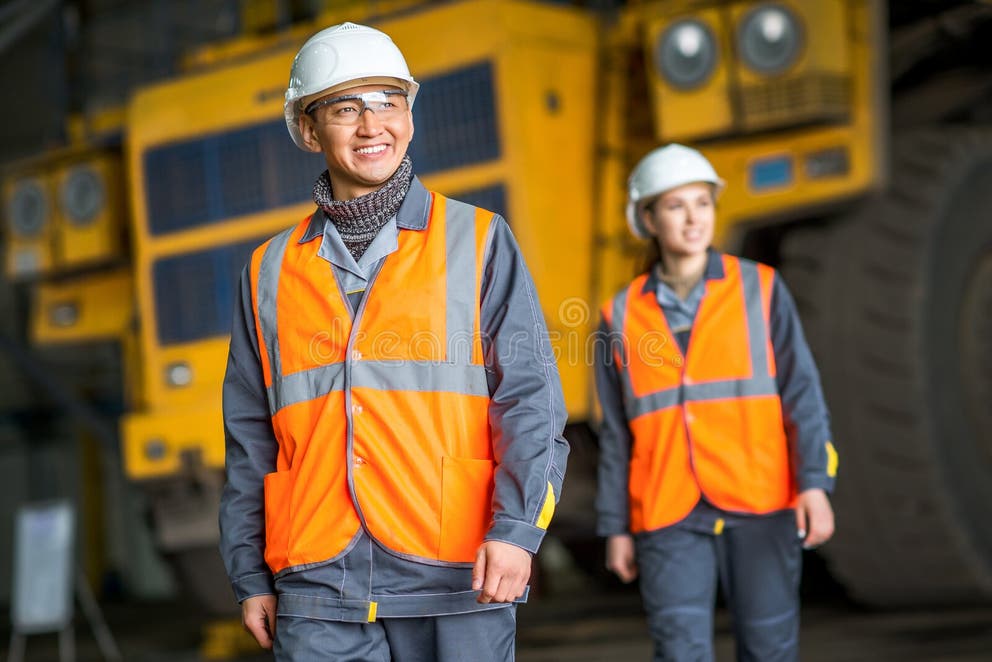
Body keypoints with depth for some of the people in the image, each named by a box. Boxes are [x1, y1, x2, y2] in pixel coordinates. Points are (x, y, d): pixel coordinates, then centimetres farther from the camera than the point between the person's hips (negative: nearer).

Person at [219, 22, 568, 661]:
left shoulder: (479, 241, 6)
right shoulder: (272, 272, 13)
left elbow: (528, 396, 0)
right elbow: (251, 435, 16)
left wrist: (516, 527, -12)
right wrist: (251, 575, 12)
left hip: (457, 580, -1)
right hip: (319, 589, 2)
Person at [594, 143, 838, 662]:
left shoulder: (759, 289, 3)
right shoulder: (623, 316, 8)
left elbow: (801, 390, -2)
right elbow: (617, 433, 11)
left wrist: (815, 483, -13)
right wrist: (614, 527, 9)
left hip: (760, 506, -1)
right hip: (670, 519, 1)